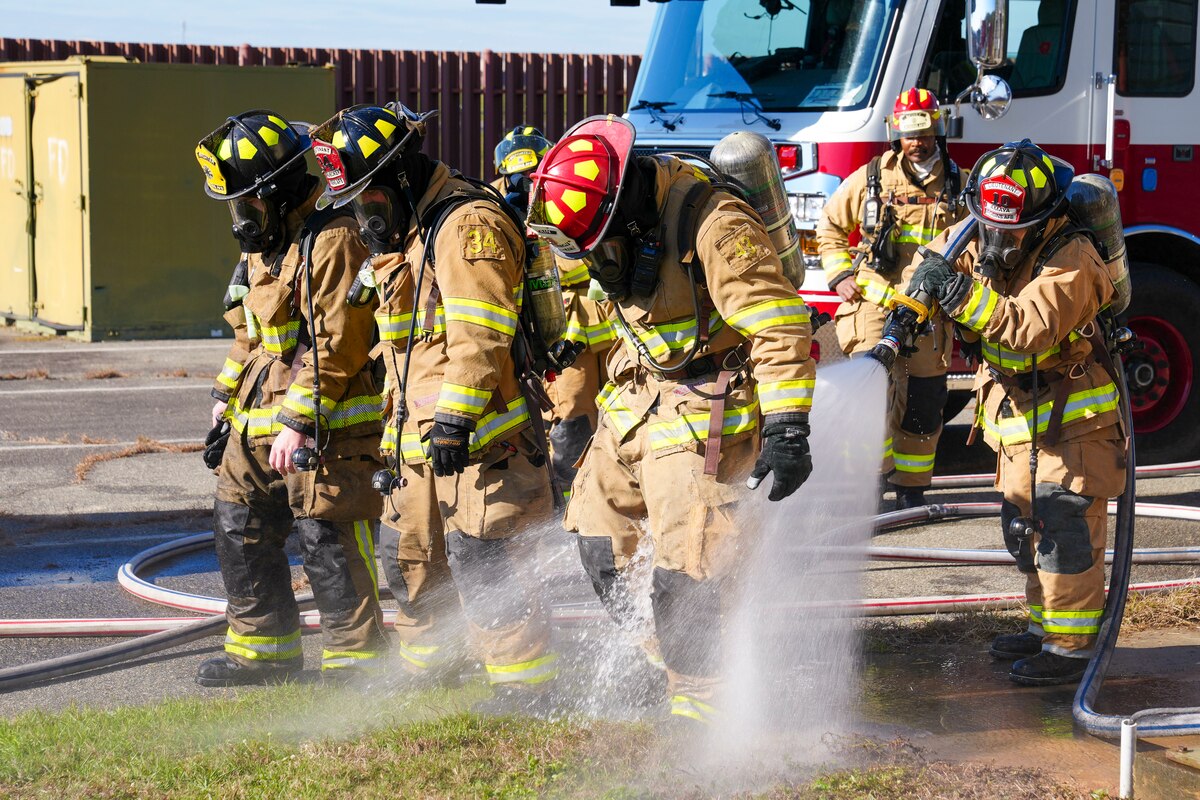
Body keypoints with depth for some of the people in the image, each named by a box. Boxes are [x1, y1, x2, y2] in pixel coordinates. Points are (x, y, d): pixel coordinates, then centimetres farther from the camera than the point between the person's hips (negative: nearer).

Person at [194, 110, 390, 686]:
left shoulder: (332, 243, -17)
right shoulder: (264, 244, 15)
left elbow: (336, 346, -21)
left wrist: (299, 422, -22)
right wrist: (227, 396, 25)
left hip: (327, 426, -10)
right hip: (259, 422, 10)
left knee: (328, 540, -8)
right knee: (240, 528, 13)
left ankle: (357, 657, 3)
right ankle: (264, 648, 25)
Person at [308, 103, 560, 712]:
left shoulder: (469, 226, -14)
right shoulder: (400, 239, 19)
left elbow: (480, 337, -22)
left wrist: (454, 418, -27)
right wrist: (394, 438, 26)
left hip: (478, 435, -10)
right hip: (422, 436, 10)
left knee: (482, 559, -11)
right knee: (409, 554, 17)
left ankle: (524, 684, -3)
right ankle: (429, 664, 34)